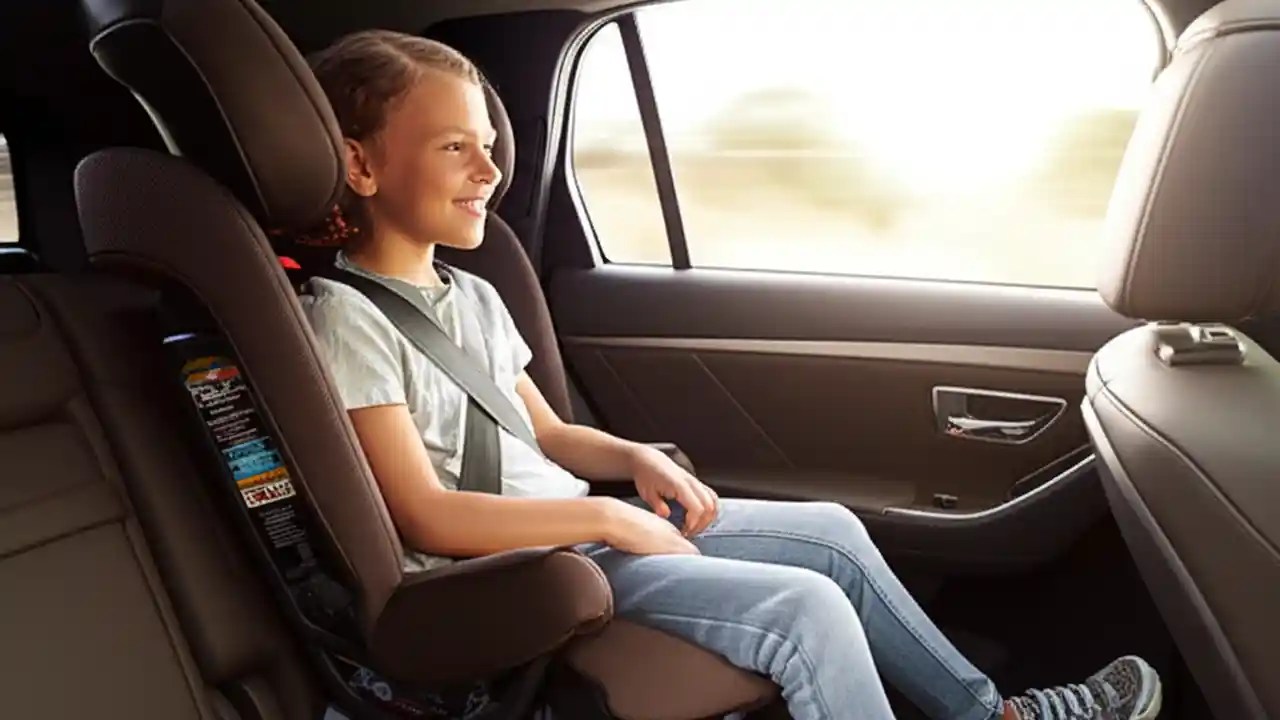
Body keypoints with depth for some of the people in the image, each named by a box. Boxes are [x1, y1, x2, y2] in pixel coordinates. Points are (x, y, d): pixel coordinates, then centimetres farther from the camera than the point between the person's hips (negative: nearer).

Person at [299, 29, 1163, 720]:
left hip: (572, 526, 8)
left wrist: (636, 460, -4)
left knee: (831, 531, 5)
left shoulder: (473, 295, 11)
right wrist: (610, 517, -18)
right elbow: (427, 518, -21)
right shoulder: (348, 317, -15)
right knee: (807, 610, -19)